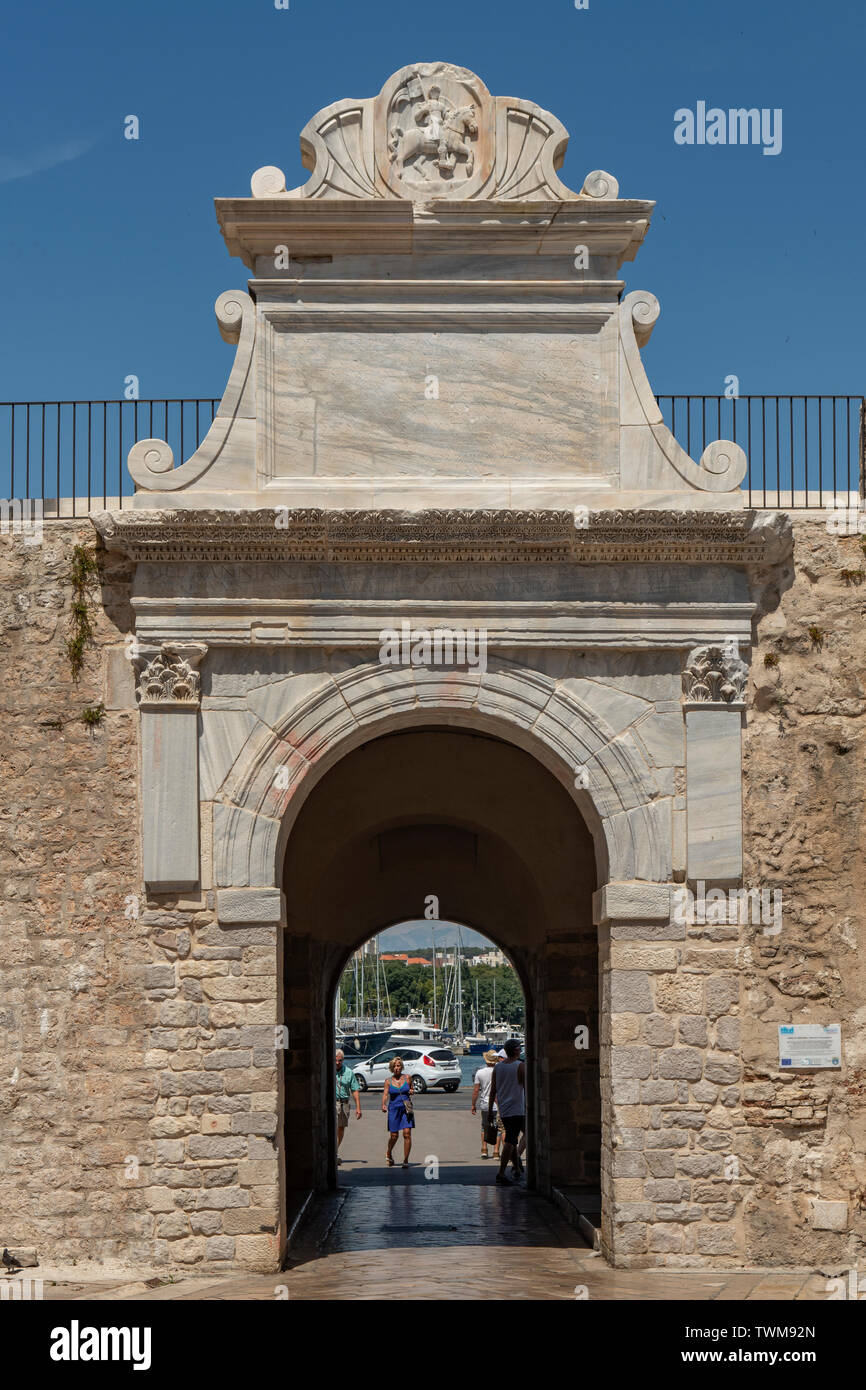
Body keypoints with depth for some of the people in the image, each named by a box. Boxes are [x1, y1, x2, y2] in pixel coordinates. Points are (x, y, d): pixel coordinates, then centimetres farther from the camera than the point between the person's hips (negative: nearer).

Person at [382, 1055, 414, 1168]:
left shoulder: (407, 1078, 5)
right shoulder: (388, 1081, 3)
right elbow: (385, 1094, -4)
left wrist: (411, 1092, -3)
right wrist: (383, 1105, -22)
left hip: (406, 1108, 0)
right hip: (394, 1108, 0)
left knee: (407, 1133, -11)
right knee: (393, 1135, 2)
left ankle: (406, 1160, -4)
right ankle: (388, 1154, 31)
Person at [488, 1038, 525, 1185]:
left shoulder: (497, 1067, 7)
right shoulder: (520, 1066, -8)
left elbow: (493, 1091, 9)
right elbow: (526, 1089, -7)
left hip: (503, 1110, 6)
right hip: (517, 1109, -6)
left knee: (511, 1140, 18)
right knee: (510, 1141, -9)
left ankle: (517, 1169, 26)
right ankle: (501, 1173, -16)